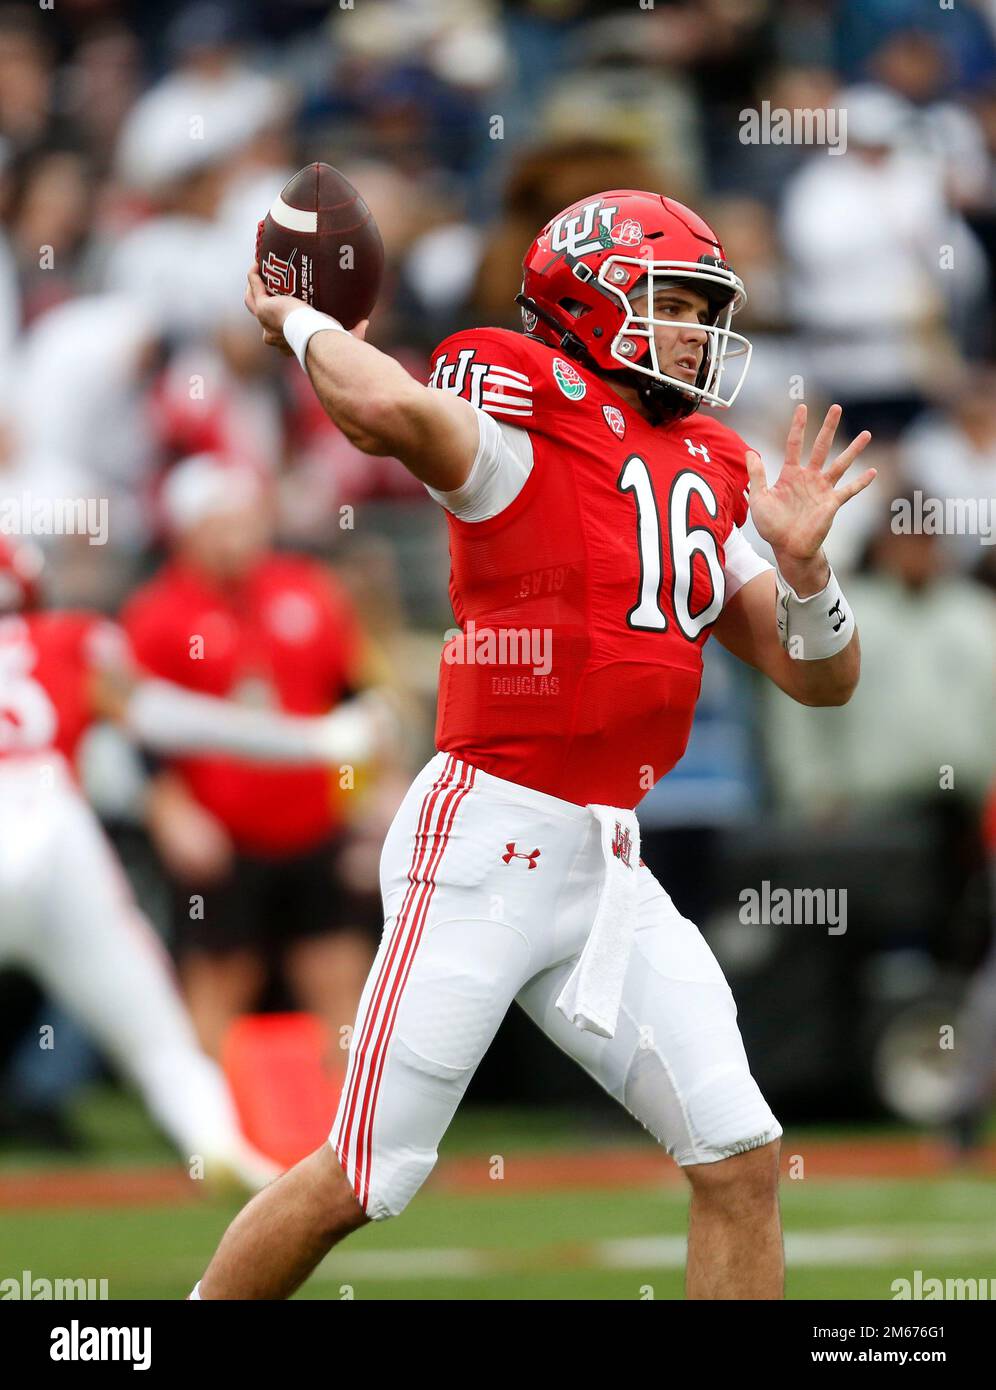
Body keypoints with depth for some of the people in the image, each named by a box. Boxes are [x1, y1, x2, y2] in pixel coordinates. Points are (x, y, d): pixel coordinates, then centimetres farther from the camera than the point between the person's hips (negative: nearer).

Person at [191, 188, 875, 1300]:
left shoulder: (706, 475, 13)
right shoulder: (523, 435, -10)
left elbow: (820, 677, 14)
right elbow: (392, 411, -34)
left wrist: (800, 561, -5)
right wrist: (299, 322, -14)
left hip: (609, 868, 7)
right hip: (488, 842, -7)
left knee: (740, 1164, 0)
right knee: (364, 1179, -2)